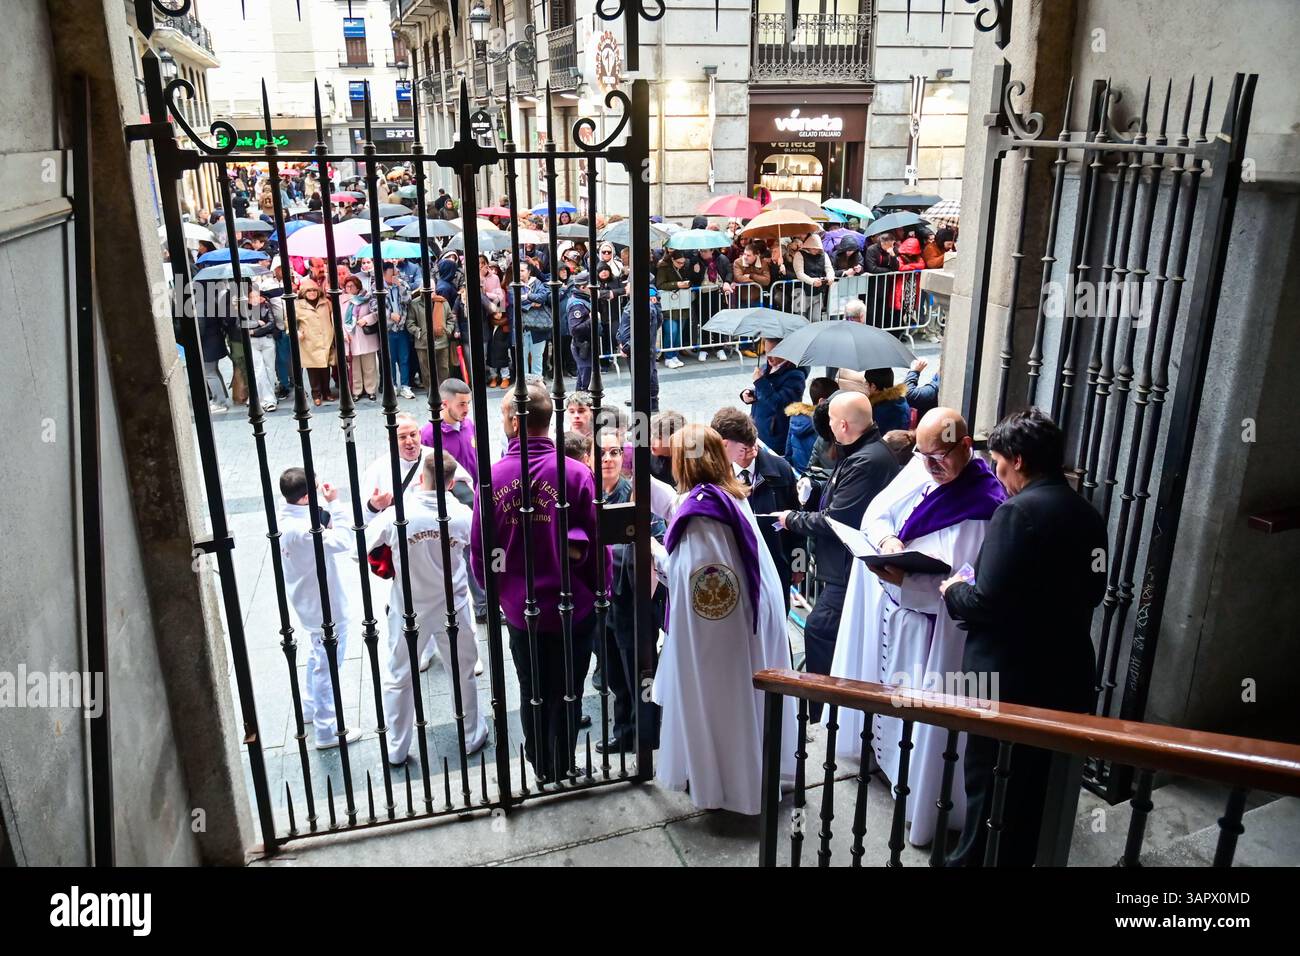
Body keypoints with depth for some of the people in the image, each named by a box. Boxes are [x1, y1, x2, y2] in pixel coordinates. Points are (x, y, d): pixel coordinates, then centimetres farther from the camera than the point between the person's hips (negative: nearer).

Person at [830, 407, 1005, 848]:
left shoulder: (985, 504, -21)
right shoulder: (919, 469, -1)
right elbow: (875, 513, 4)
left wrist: (905, 580, -29)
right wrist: (886, 539, -17)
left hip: (932, 626, -7)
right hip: (888, 605, 7)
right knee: (885, 686, 24)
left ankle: (922, 801, 22)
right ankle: (882, 750, 47)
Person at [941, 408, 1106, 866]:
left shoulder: (1018, 511, -20)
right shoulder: (1088, 515, 4)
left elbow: (987, 601, -23)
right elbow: (1092, 590, 14)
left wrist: (954, 591, -4)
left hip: (1008, 675, -8)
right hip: (1064, 674, 8)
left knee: (989, 782, 7)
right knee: (1030, 785, 21)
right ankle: (1017, 858, 37)